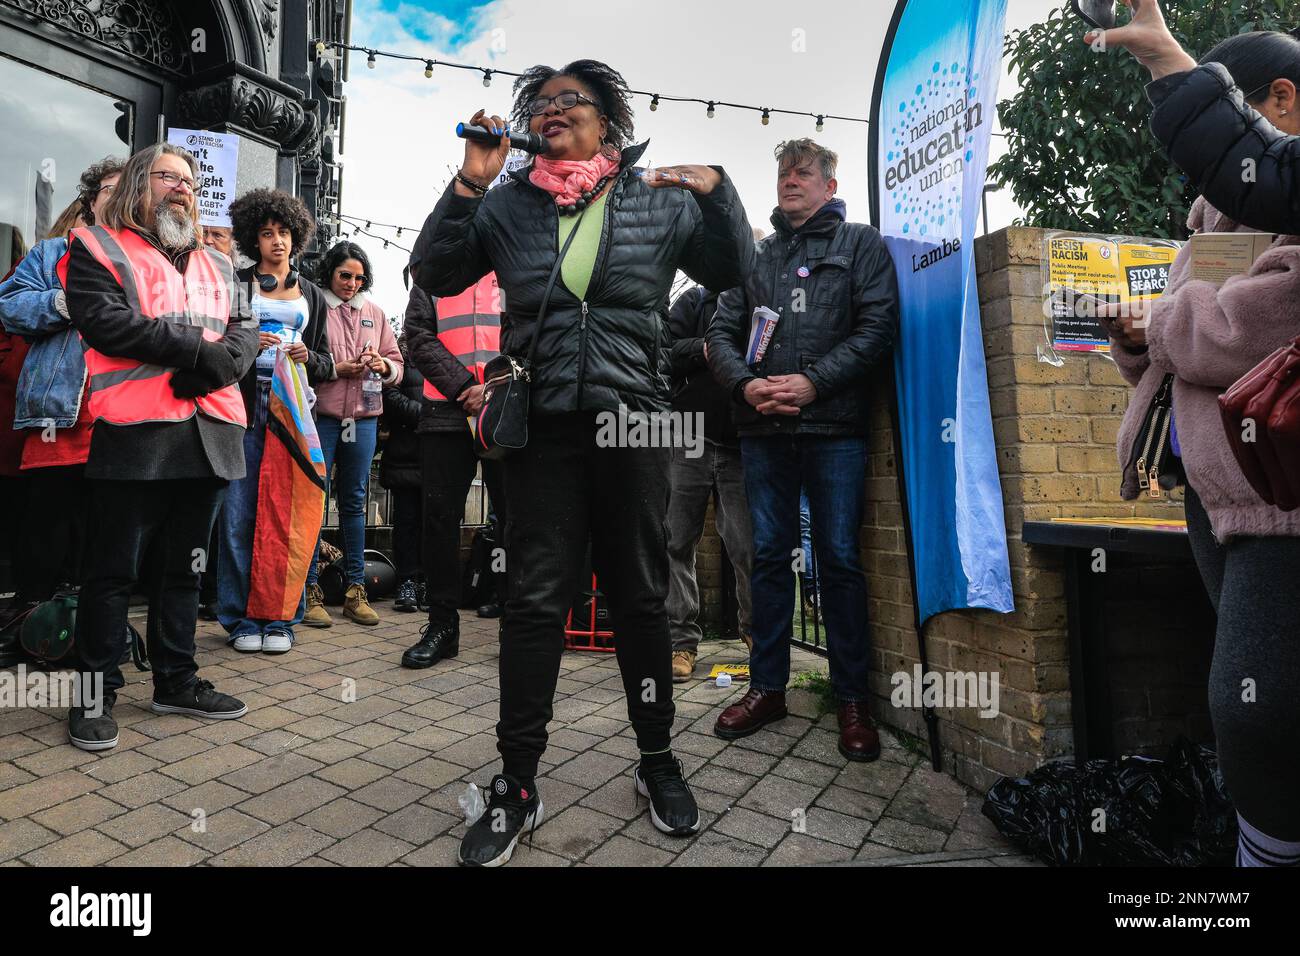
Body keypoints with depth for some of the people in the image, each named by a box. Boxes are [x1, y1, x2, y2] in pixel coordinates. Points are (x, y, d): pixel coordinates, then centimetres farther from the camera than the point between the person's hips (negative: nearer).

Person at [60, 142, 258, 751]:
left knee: (183, 566, 13)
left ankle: (177, 680, 24)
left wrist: (218, 362, -11)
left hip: (208, 434, 5)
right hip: (134, 433, -5)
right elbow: (103, 320, -10)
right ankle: (95, 693, 15)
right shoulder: (98, 247, 6)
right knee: (114, 570, 2)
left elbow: (245, 332, 10)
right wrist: (197, 348, -13)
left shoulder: (216, 266, 22)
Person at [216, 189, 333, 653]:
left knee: (288, 515, -1)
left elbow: (326, 363, 16)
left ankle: (279, 618, 7)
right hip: (245, 406, -2)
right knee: (239, 512, -4)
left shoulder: (311, 295, 20)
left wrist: (307, 357, -4)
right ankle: (241, 619, 6)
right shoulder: (236, 284, 12)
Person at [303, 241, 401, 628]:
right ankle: (310, 590, 7)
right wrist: (335, 370, -13)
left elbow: (396, 362, 16)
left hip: (363, 417, 4)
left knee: (354, 501, 8)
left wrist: (384, 366, -5)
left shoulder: (374, 313, 15)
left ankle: (355, 589, 15)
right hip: (320, 414, -4)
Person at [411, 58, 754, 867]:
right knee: (535, 600, 0)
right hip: (543, 426, 0)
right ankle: (518, 784, 15)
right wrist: (469, 183, -4)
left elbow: (733, 275, 8)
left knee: (642, 595, 9)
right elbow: (435, 275, 6)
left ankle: (658, 759, 28)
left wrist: (718, 191, -6)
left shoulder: (661, 197, 8)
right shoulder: (507, 203, 10)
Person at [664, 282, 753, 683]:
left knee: (749, 548, 1)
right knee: (677, 544, 1)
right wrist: (705, 350, -16)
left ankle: (754, 628, 23)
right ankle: (682, 640, 11)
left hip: (741, 450, 0)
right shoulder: (697, 300, 10)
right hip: (689, 443, 0)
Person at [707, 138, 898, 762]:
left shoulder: (861, 244, 10)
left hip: (834, 428, -3)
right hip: (763, 430, 3)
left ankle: (851, 697, 13)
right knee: (769, 556, 6)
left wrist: (812, 382, -14)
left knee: (840, 559, 0)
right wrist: (746, 385, -7)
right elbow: (721, 333, 12)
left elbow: (877, 327, -3)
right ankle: (768, 686, 18)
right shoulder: (755, 256, 20)